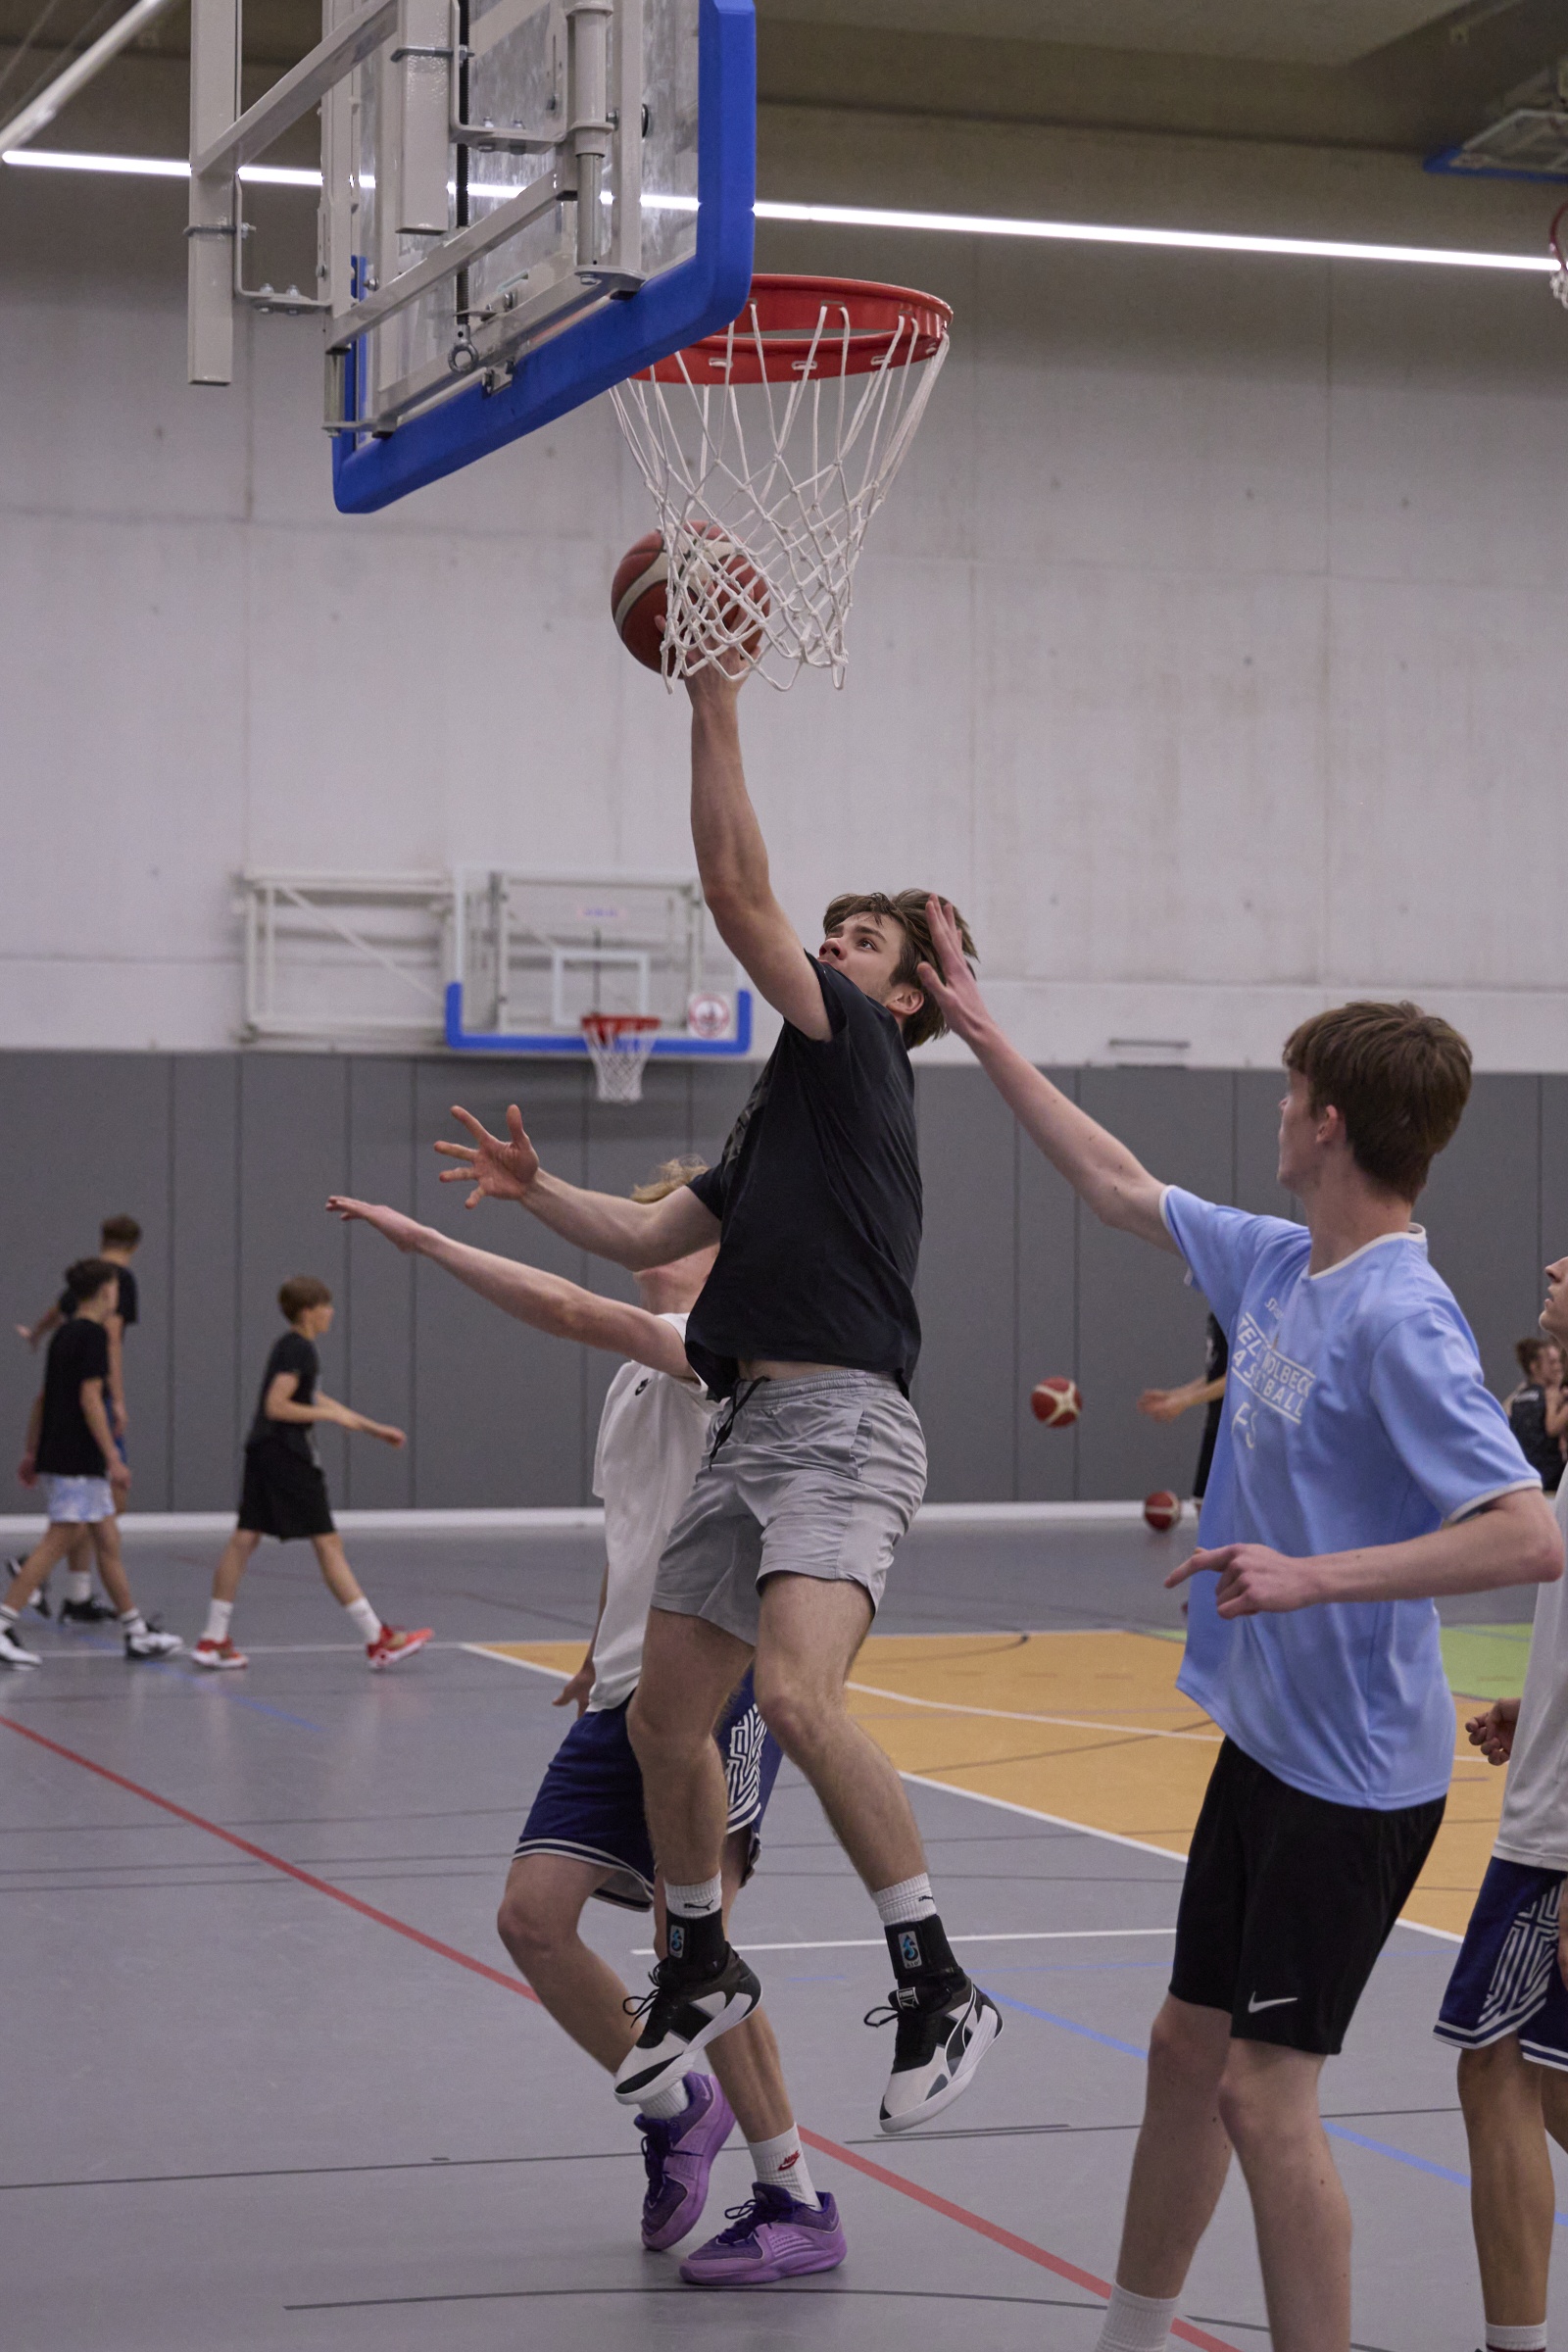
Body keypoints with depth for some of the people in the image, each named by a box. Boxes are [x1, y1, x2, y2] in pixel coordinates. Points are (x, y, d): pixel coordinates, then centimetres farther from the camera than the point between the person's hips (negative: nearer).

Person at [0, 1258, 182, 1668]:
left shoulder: (64, 1334, 15)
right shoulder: (93, 1334, -12)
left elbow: (43, 1398, 19)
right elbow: (89, 1398, -18)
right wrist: (113, 1457, -17)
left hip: (56, 1453, 10)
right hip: (78, 1460, -10)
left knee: (108, 1542, 12)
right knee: (58, 1542, -9)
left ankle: (136, 1633, 16)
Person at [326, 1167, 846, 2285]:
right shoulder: (632, 1379, 20)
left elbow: (571, 1311, -23)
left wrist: (424, 1238, -20)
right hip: (627, 1688, 9)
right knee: (532, 1914, -1)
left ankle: (799, 2205, -1)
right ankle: (675, 2111, 21)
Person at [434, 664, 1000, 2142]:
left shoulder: (856, 1053, 0)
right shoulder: (788, 1104, 25)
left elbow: (737, 897, -10)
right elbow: (652, 1238, 30)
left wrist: (716, 715, -9)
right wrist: (539, 1191, 16)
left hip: (840, 1426, -10)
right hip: (750, 1427, 10)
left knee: (798, 1697, -28)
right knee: (665, 1720, 13)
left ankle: (937, 1989, -22)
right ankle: (699, 1969, 32)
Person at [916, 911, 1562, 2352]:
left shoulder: (1399, 1323, -21)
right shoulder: (1275, 1266, 6)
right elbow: (1121, 1189, 22)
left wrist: (1316, 1577, -31)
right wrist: (981, 1034, 25)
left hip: (1353, 1770, -9)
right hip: (1267, 1738, 9)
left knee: (1265, 2091, -7)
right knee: (1188, 2050, 17)